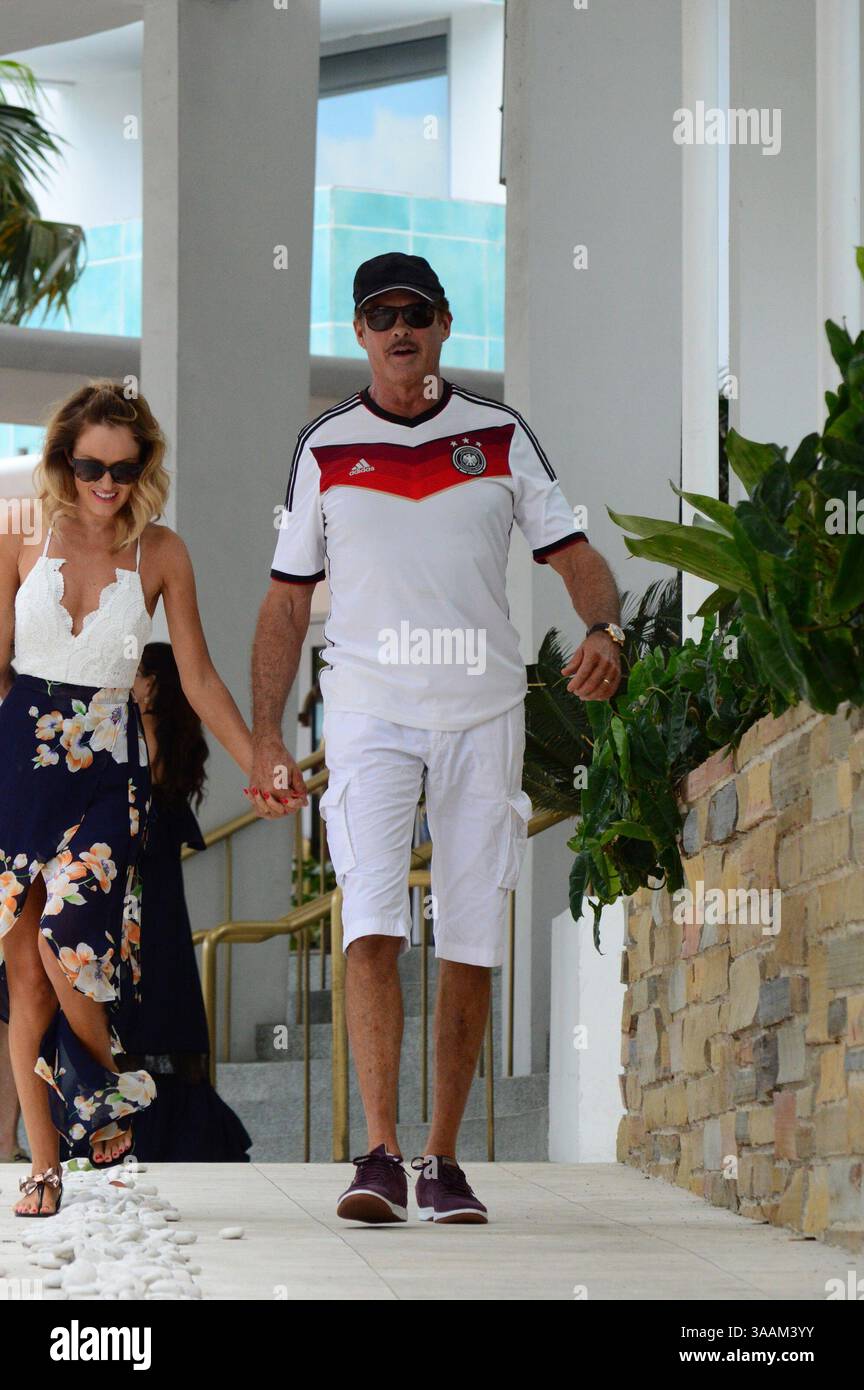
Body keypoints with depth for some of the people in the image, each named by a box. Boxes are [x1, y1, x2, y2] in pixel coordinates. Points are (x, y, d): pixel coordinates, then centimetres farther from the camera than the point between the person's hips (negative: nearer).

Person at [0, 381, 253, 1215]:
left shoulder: (161, 554, 2)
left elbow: (199, 680, 6)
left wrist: (260, 767, 1)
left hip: (106, 768, -1)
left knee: (68, 942, -18)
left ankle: (111, 1094, 10)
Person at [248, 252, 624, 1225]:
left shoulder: (501, 436, 7)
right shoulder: (324, 448, 7)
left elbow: (574, 556, 5)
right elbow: (286, 599, 10)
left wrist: (603, 629, -17)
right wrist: (265, 739, 2)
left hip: (482, 711, 1)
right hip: (368, 711, -1)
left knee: (471, 946, 1)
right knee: (373, 926, -17)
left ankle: (442, 1162, 11)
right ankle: (379, 1156, -19)